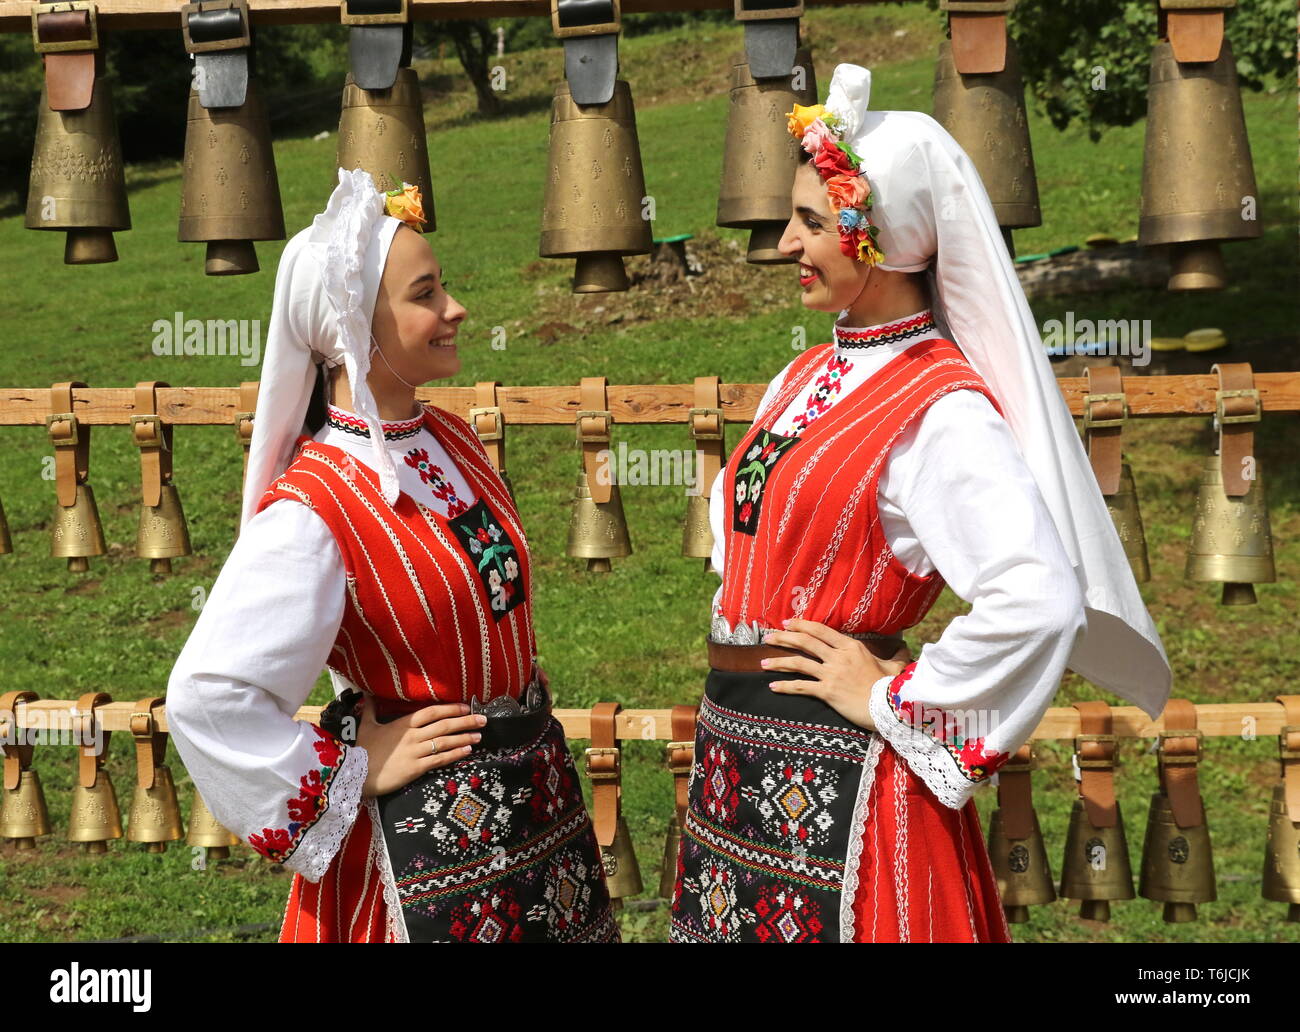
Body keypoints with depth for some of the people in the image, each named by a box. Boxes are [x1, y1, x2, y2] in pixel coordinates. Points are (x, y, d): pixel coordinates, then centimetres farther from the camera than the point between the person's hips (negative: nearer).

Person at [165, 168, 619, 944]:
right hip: (423, 830, -7)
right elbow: (208, 699, -26)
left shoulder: (451, 441, 2)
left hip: (534, 788, 8)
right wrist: (357, 772, -17)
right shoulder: (313, 510, -22)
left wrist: (529, 721, 15)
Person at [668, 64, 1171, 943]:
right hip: (743, 763, 8)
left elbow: (1039, 599, -30)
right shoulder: (808, 378, 9)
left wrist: (893, 699, -19)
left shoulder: (941, 413, -17)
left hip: (833, 773, -8)